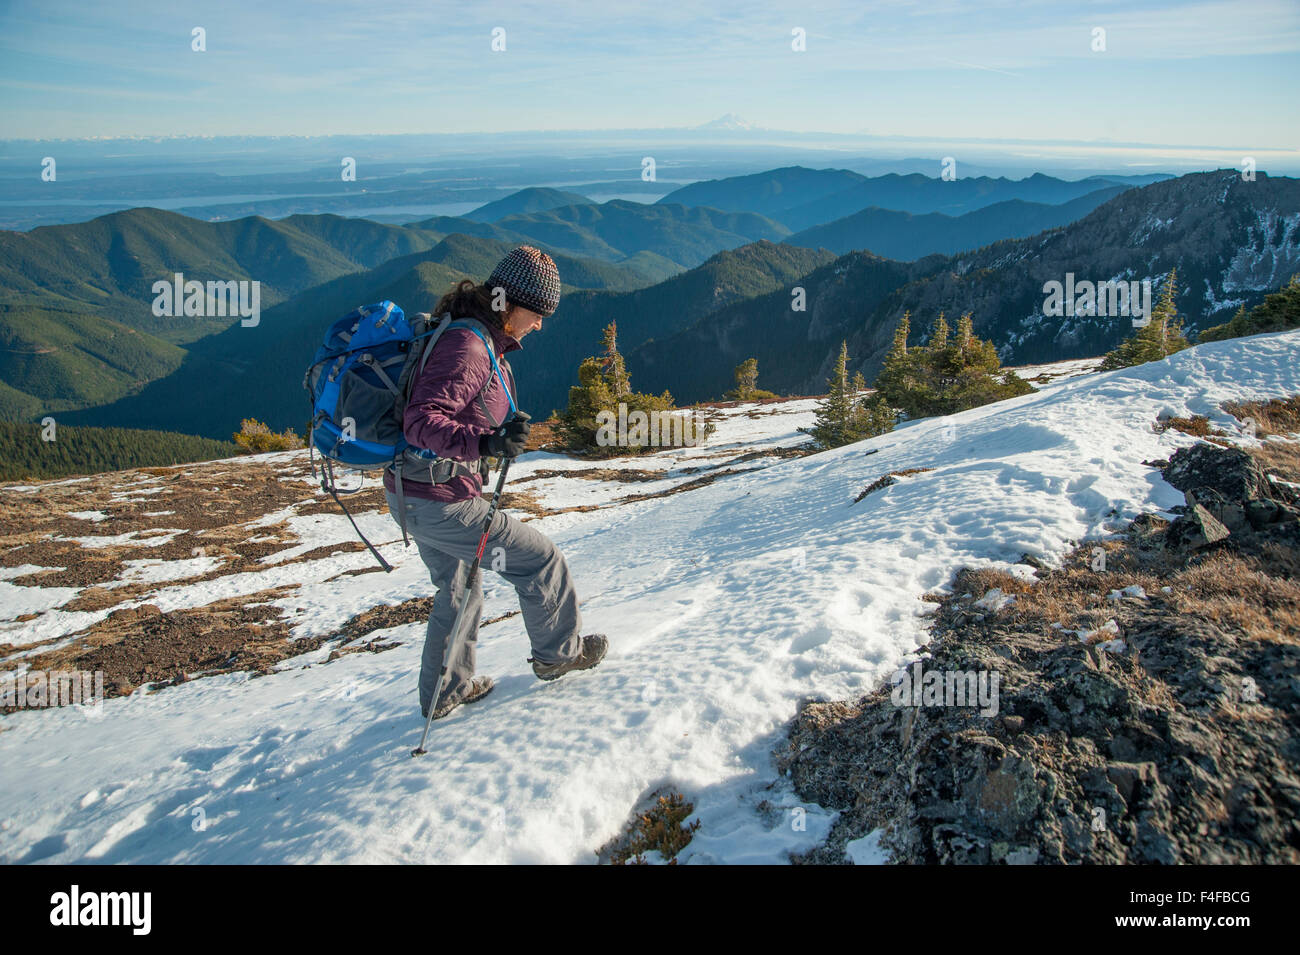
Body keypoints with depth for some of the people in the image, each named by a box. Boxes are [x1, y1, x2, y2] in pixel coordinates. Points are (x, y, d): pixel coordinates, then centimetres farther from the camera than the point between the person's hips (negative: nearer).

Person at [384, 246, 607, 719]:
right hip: (441, 501, -11)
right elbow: (421, 421, -30)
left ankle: (445, 691, 40)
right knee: (540, 559, 5)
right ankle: (558, 653, 25)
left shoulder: (480, 341, 9)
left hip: (413, 493, 11)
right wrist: (485, 443, -41)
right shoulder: (466, 347, -22)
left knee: (459, 587, 26)